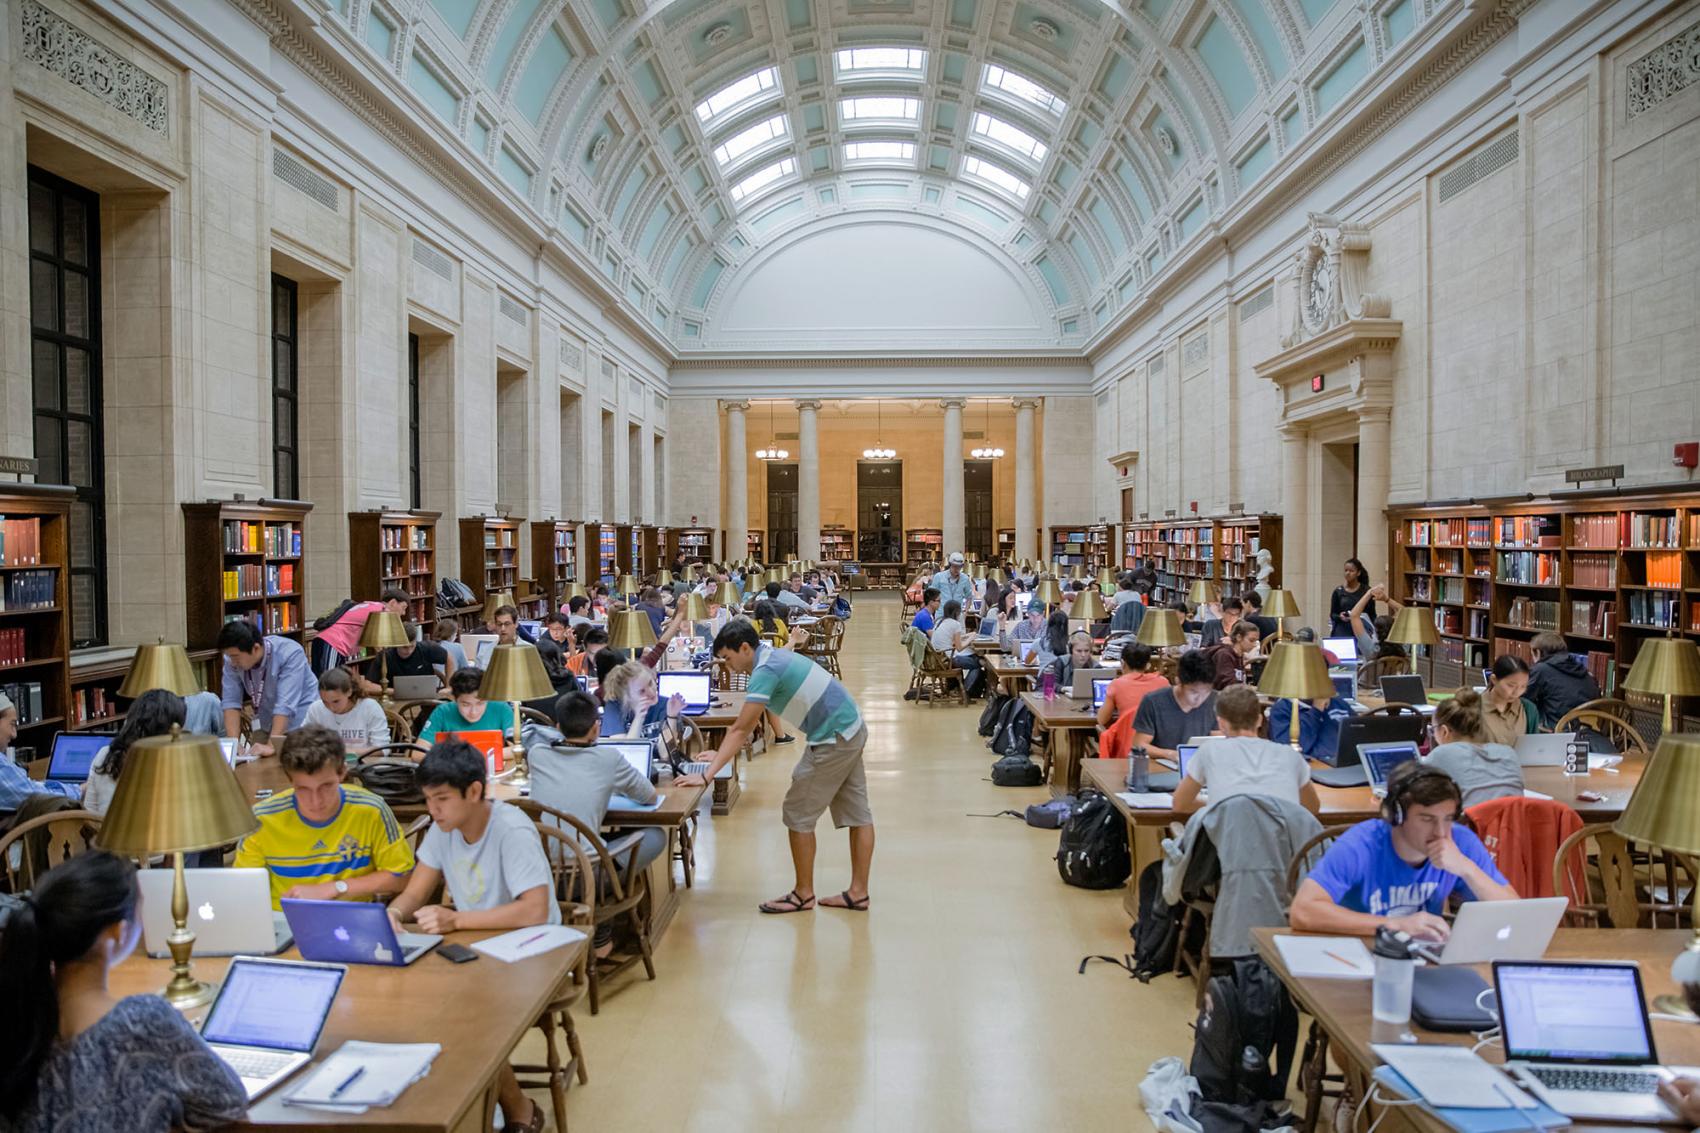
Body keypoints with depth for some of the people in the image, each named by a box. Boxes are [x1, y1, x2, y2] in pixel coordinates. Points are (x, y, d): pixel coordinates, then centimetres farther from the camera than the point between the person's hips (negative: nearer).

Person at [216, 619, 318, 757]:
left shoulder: (290, 654, -24)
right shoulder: (233, 660, -9)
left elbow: (285, 704, -29)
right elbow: (231, 702, -9)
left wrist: (271, 746, -34)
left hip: (301, 722, -4)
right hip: (269, 727, 4)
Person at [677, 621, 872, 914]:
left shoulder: (766, 670, -20)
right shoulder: (771, 656, 9)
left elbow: (741, 730, -24)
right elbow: (744, 726, 17)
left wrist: (707, 775, -24)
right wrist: (722, 754, 15)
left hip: (833, 739, -10)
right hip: (851, 728, 10)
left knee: (798, 814, 2)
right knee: (857, 813, 12)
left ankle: (803, 894, 13)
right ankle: (858, 893, 20)